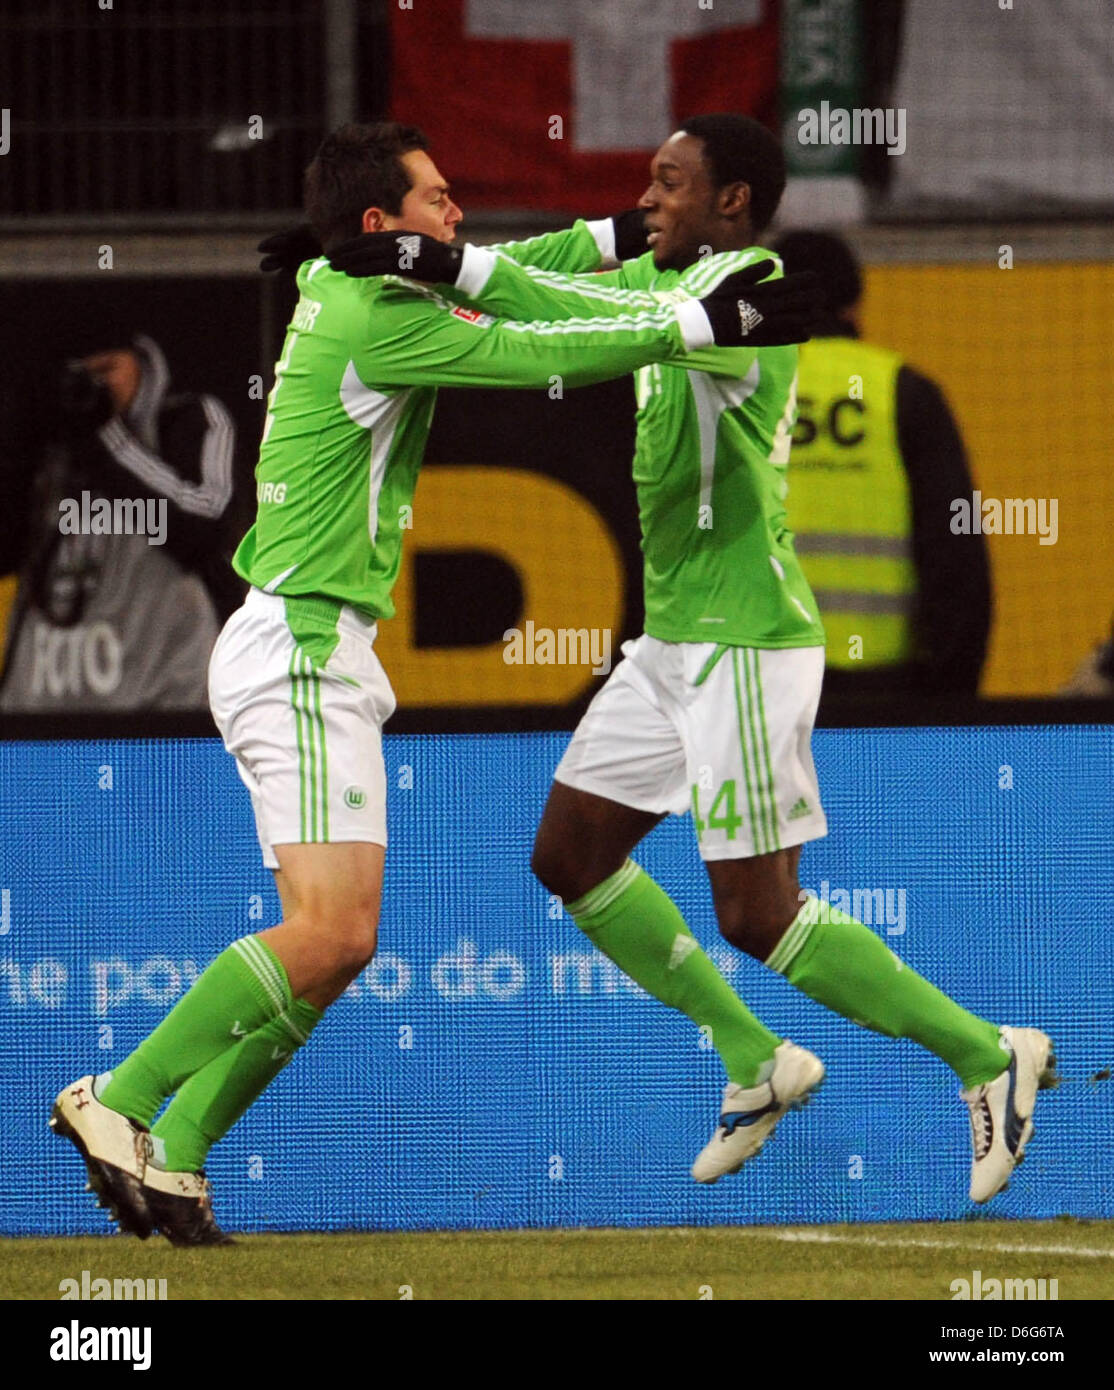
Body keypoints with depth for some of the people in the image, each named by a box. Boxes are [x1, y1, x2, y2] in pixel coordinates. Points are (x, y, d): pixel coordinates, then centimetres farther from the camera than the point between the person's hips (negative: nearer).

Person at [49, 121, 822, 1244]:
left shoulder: (338, 290, 14)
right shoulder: (378, 321, -13)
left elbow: (489, 278, 29)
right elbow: (543, 353, -14)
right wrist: (704, 324, -8)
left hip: (309, 653, 10)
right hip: (303, 653, -10)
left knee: (338, 945, 5)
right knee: (329, 933, -19)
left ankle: (172, 1155, 2)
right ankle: (119, 1103, -16)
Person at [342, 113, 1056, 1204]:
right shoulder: (671, 280, 10)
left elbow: (620, 321, -34)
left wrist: (457, 266, -38)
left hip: (745, 641, -10)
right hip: (675, 637, 10)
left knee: (758, 918, -8)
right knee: (570, 857, 11)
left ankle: (988, 1059, 5)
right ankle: (756, 1063, 20)